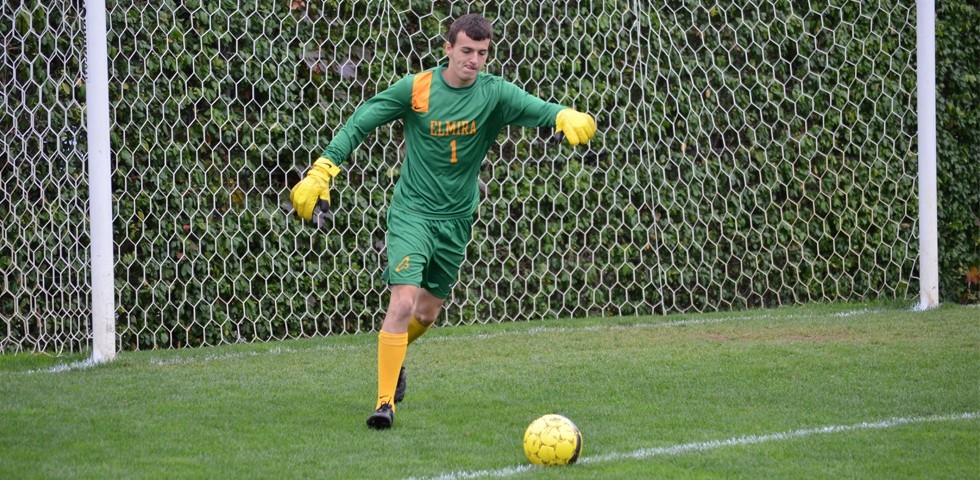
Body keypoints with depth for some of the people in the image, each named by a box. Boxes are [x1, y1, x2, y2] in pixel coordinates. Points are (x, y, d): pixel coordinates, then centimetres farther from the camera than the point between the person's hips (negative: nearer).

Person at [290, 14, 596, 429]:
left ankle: (394, 356, 48)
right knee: (404, 301, -19)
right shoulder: (416, 88, -11)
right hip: (412, 211, -3)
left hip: (456, 218, 3)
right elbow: (360, 123, -5)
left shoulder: (494, 93, -7)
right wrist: (321, 172, -11)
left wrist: (565, 116, -47)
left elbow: (535, 108, -24)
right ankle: (385, 402, -14)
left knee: (428, 311, 16)